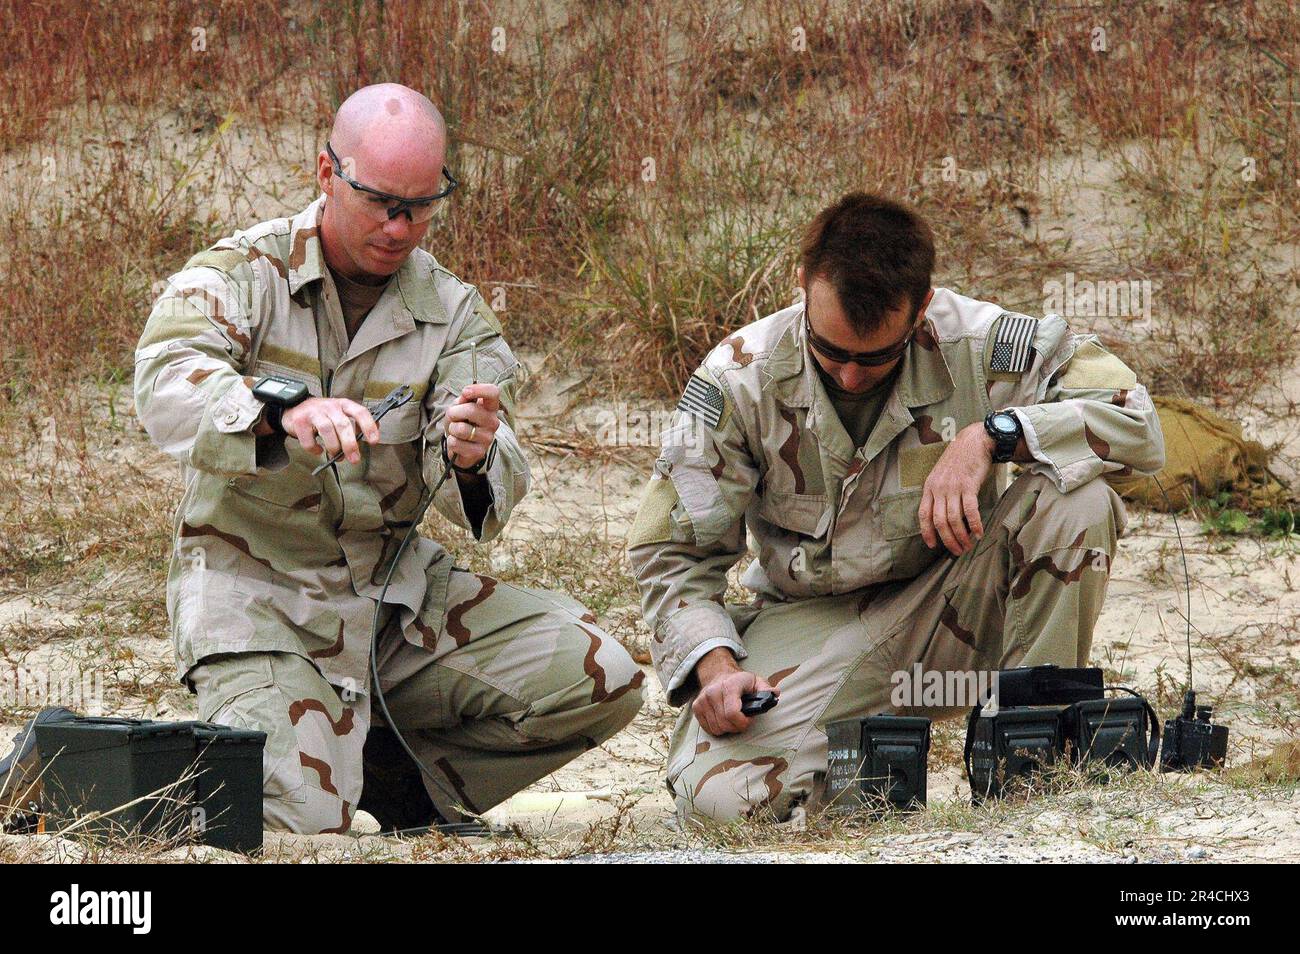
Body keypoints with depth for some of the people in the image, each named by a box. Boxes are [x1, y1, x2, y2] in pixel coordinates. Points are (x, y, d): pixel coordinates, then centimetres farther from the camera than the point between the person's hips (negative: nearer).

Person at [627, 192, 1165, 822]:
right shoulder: (739, 379, -14)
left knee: (1078, 502, -28)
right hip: (809, 622, 0)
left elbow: (1136, 424, -17)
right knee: (717, 794, -29)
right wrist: (715, 666, -23)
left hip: (945, 613, 0)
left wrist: (990, 436, -30)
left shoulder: (973, 344, -16)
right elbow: (670, 553, -5)